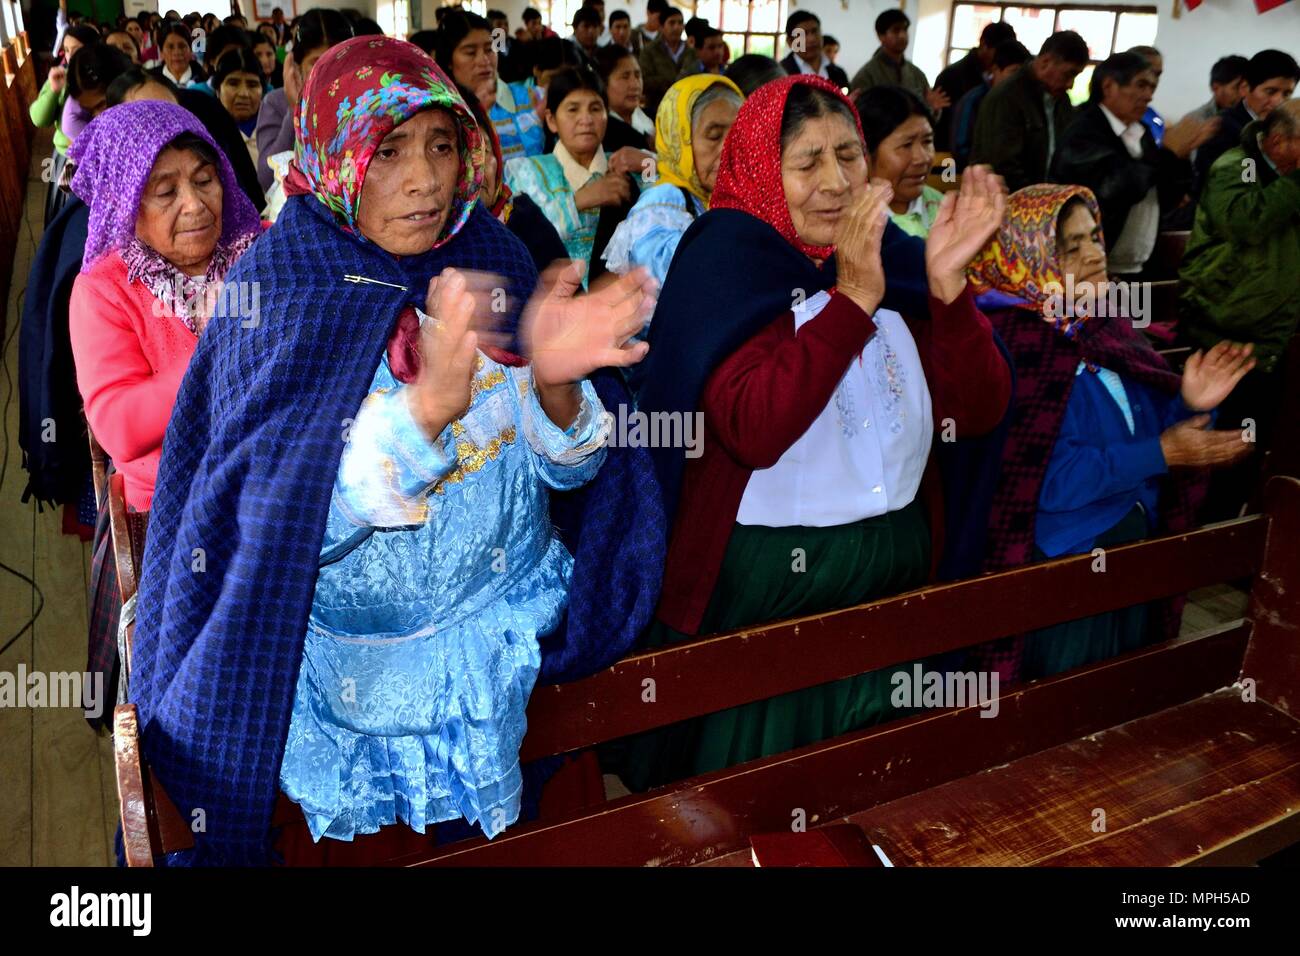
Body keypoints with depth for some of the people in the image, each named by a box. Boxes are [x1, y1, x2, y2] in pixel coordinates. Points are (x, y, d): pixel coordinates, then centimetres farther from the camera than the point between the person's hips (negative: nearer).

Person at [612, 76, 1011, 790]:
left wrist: (946, 283, -16)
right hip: (759, 592, -5)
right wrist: (854, 297, -31)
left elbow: (979, 409, -3)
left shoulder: (888, 257, 3)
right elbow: (755, 430, -28)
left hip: (895, 574, 6)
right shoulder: (724, 264, -12)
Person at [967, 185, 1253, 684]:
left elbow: (1146, 428, 10)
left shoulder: (1106, 325, 5)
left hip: (1137, 552, 8)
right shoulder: (1009, 348, -19)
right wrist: (1160, 455, -18)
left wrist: (1190, 405, -10)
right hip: (1060, 570, -7)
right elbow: (1047, 479, -25)